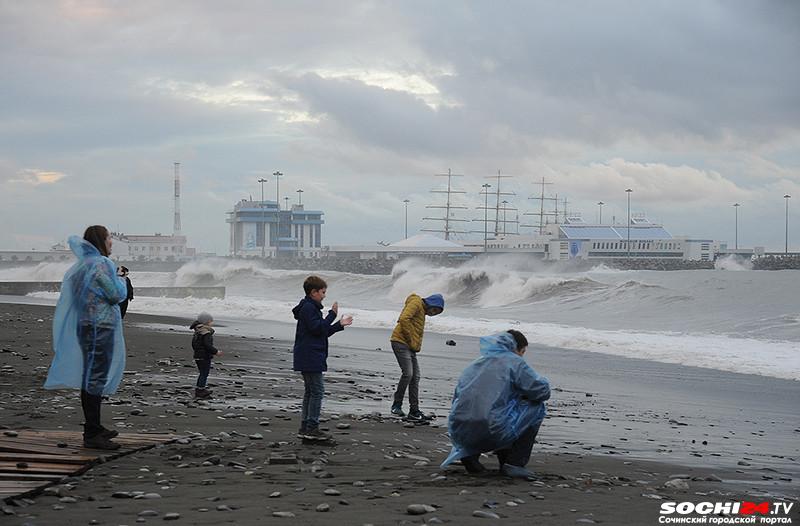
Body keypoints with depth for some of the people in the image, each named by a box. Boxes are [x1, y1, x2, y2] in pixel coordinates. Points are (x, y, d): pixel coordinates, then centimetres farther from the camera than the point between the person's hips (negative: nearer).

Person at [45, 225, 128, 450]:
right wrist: (120, 280, 5)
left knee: (92, 378, 16)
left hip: (88, 326, 10)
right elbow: (116, 295, -15)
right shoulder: (101, 264, -15)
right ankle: (92, 435, -10)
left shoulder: (85, 263, 11)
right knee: (95, 379, -10)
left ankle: (94, 427, 26)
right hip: (100, 327, -10)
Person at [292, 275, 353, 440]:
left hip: (307, 358, 11)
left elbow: (322, 332, 23)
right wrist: (332, 314, -15)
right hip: (310, 357, -11)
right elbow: (317, 329, -21)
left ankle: (305, 428, 13)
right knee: (317, 390, -9)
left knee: (310, 391, 11)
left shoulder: (311, 307, 20)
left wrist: (340, 324, 21)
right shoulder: (308, 307, -12)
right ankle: (312, 428, -9)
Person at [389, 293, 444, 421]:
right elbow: (404, 319, -21)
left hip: (410, 347, 10)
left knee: (415, 377, 6)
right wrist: (411, 340, -16)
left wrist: (416, 346, 7)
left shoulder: (422, 311, 24)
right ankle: (397, 405, -7)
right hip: (400, 342, -10)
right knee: (407, 373, -17)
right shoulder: (416, 303, -7)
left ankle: (414, 411, 9)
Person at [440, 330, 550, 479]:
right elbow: (542, 391, 1)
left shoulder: (475, 364, 26)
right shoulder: (514, 362, 5)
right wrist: (543, 382, 26)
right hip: (491, 432, -7)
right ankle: (514, 464, 7)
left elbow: (457, 400, 32)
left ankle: (469, 454, 14)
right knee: (536, 407, 13)